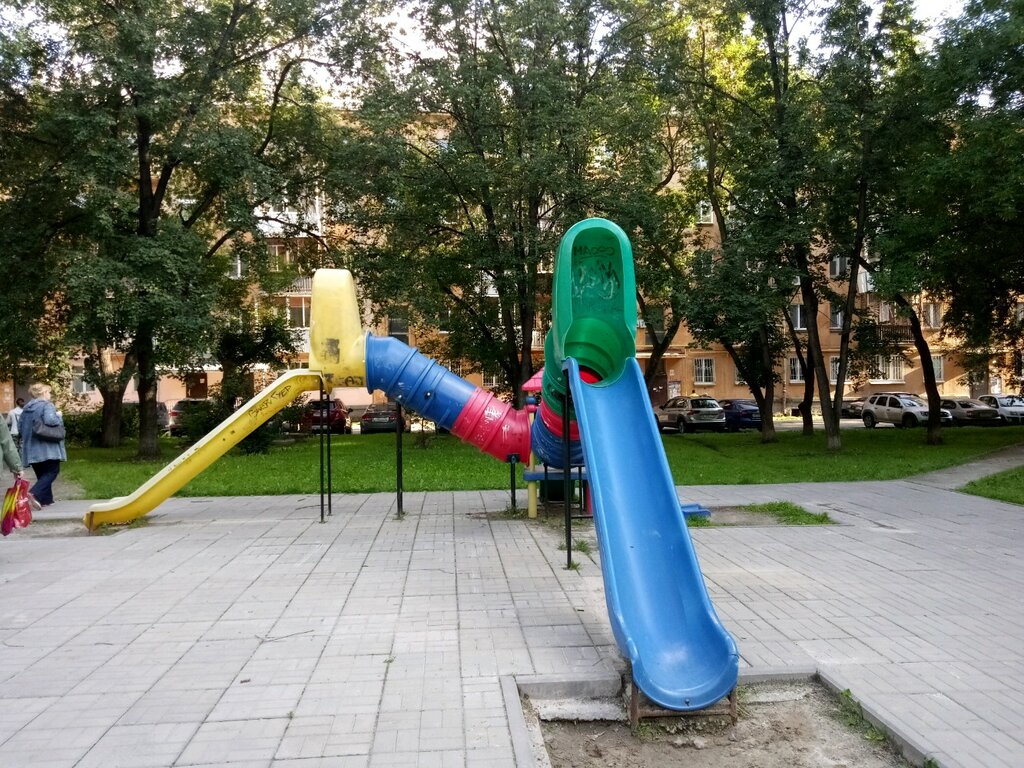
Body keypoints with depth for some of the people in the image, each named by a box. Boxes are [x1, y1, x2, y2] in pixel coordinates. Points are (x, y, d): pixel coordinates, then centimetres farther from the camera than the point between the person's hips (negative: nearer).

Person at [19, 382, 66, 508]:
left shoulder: (27, 407, 15)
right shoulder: (47, 405, -10)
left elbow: (20, 427, 18)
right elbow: (50, 420, -27)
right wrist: (59, 417, -9)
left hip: (31, 448, 8)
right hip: (47, 447, -8)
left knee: (42, 474, 16)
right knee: (51, 472, -1)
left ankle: (45, 499, 15)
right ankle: (33, 494, -19)